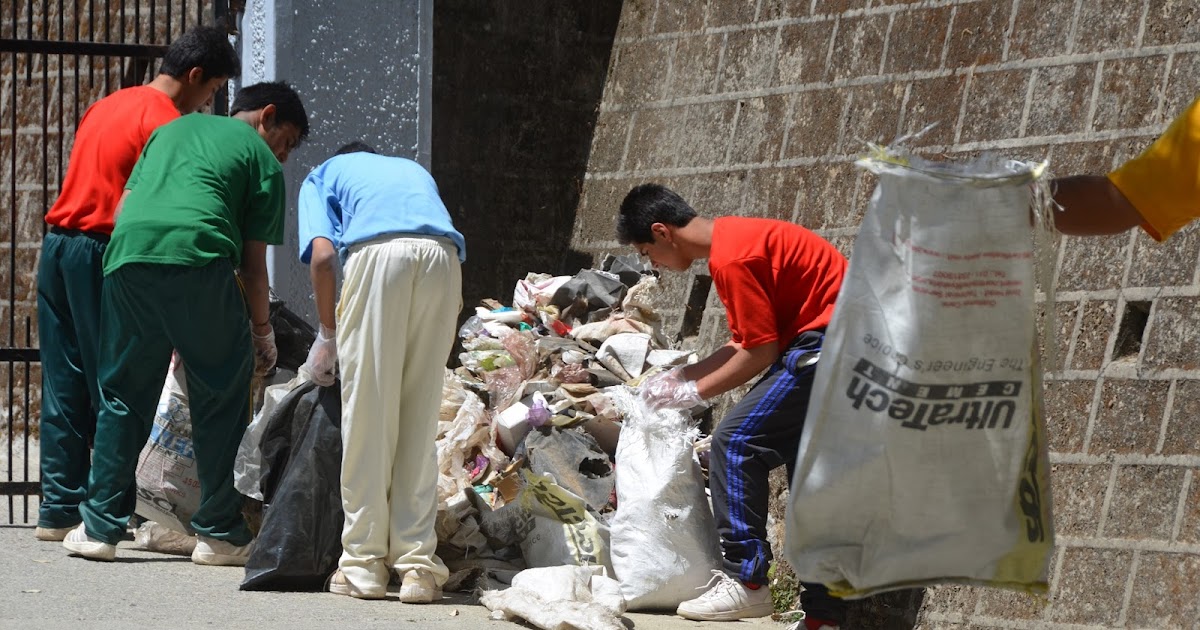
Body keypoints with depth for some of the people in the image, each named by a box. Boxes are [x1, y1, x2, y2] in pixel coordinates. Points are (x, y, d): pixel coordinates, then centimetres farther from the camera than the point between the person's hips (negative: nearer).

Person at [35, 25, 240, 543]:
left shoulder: (107, 106, 18)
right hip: (101, 251, -8)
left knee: (63, 385, 7)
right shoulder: (167, 122, -8)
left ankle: (59, 509, 7)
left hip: (57, 243, 8)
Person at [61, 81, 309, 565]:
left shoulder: (172, 128, 32)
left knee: (123, 393, 15)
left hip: (126, 254, 5)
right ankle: (218, 533, 9)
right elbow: (253, 262, 12)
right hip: (197, 257, -5)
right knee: (220, 398, 8)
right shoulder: (261, 159, 17)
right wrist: (262, 331, 22)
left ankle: (100, 528, 13)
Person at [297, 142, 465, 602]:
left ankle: (364, 563, 5)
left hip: (379, 253, -3)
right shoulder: (414, 171, 41)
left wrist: (328, 335, 19)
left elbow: (322, 255, 10)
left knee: (367, 414, 3)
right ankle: (417, 564, 5)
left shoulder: (323, 176, 29)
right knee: (421, 419, 8)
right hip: (444, 257, 3)